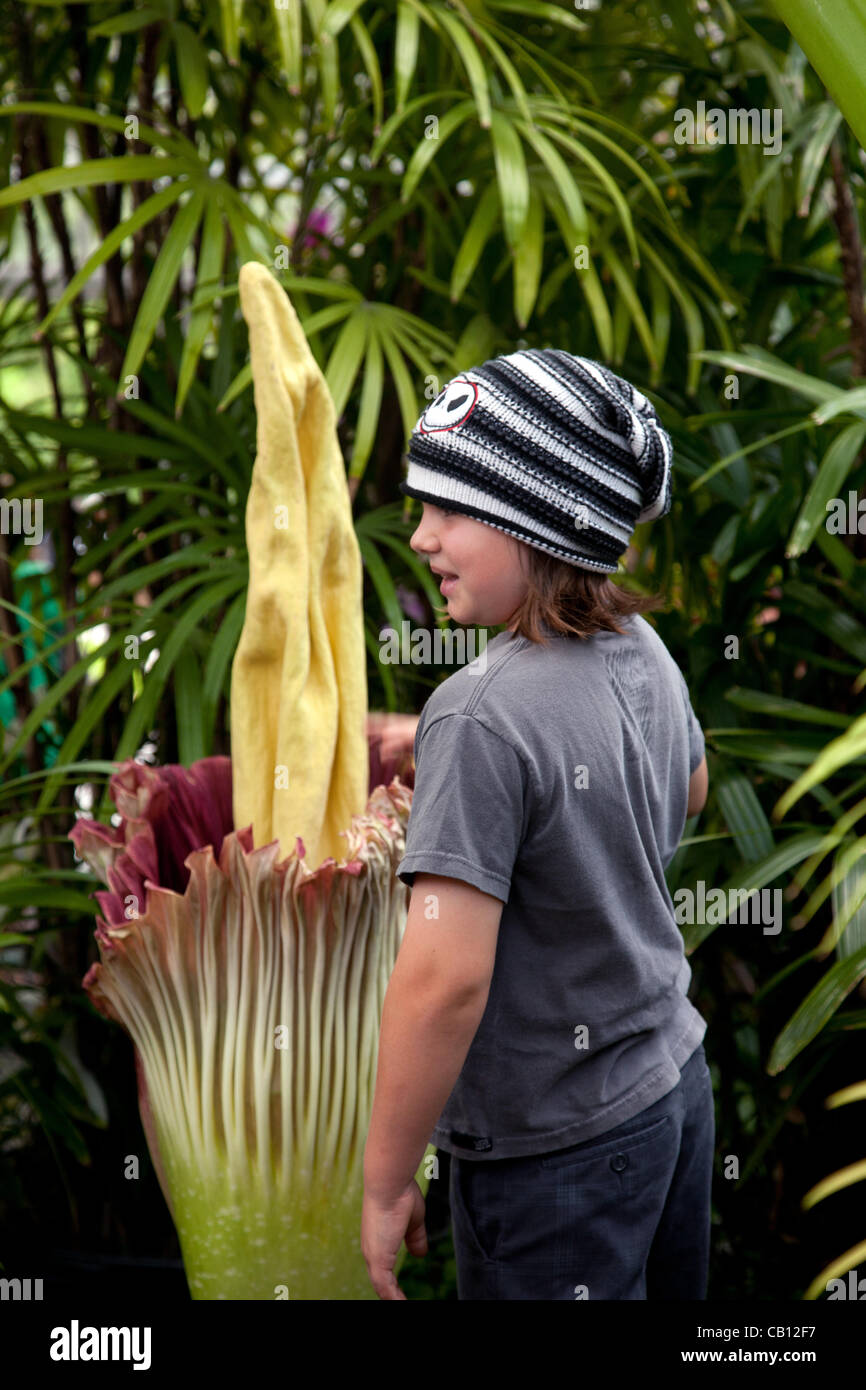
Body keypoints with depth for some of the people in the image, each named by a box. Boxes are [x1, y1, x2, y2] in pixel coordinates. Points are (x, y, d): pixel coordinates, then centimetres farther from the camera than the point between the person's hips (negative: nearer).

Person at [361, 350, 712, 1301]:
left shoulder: (485, 718, -26)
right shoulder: (642, 654, -1)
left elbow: (446, 978, -30)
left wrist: (385, 1183, -18)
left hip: (555, 1152, -8)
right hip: (674, 1088, 8)